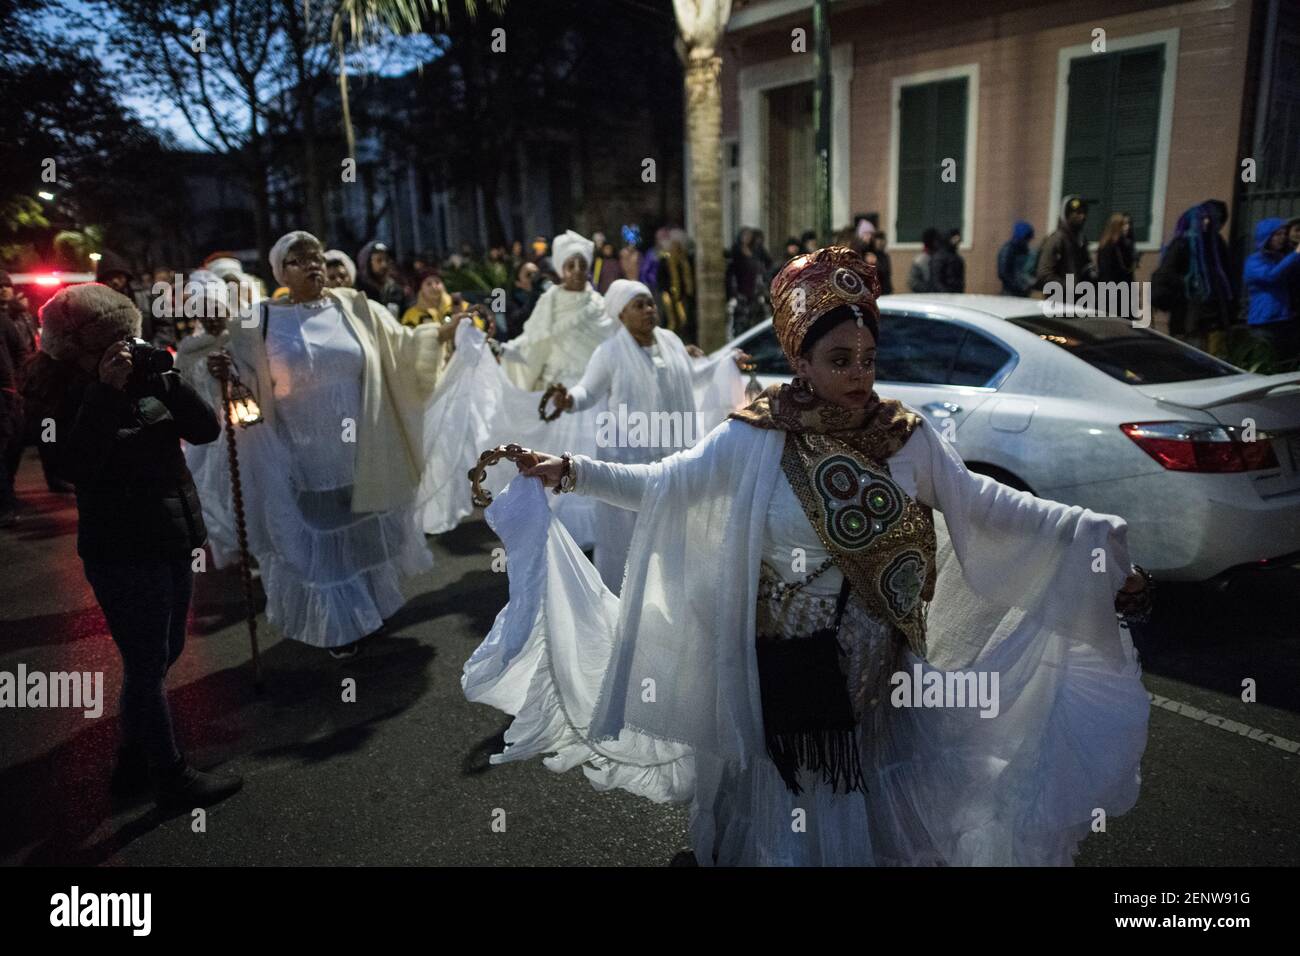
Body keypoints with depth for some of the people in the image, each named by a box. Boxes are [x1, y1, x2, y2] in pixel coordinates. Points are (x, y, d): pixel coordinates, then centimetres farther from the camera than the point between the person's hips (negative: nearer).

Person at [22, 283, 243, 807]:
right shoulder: (70, 400, -11)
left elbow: (205, 429, -5)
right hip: (123, 557, -7)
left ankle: (134, 759, 38)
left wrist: (165, 379, -17)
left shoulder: (147, 384, 4)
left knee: (163, 655, 19)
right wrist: (107, 392, -30)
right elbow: (77, 467, -28)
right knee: (147, 665, 4)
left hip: (172, 544, 7)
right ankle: (172, 778, 19)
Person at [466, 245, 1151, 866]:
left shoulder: (909, 438, -6)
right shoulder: (753, 441, -14)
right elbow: (657, 487, -11)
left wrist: (1094, 540, -5)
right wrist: (569, 472, -19)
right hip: (788, 668, -3)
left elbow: (984, 507, -2)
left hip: (880, 668, 3)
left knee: (871, 801, 24)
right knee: (794, 804, 18)